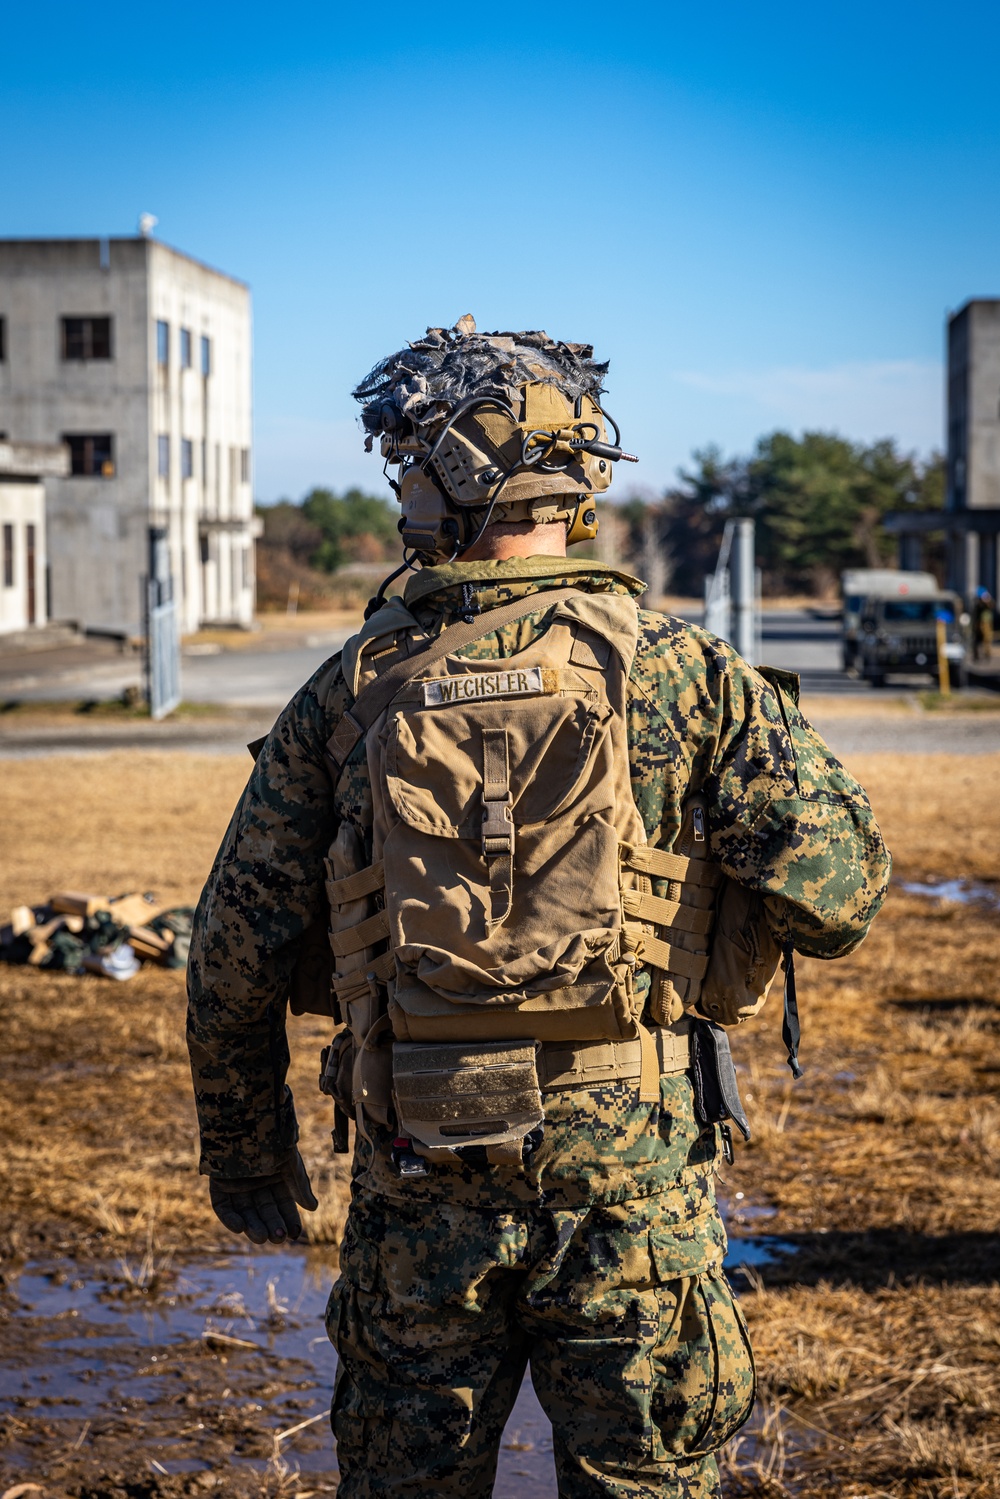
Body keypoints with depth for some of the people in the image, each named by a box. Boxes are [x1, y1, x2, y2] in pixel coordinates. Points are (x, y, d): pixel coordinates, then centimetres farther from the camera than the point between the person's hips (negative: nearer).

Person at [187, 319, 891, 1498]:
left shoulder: (351, 693, 0)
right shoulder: (677, 671, -5)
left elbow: (236, 954, 2)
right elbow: (838, 887, -12)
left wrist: (244, 1153, 15)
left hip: (420, 1180, 1)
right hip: (631, 1169, -1)